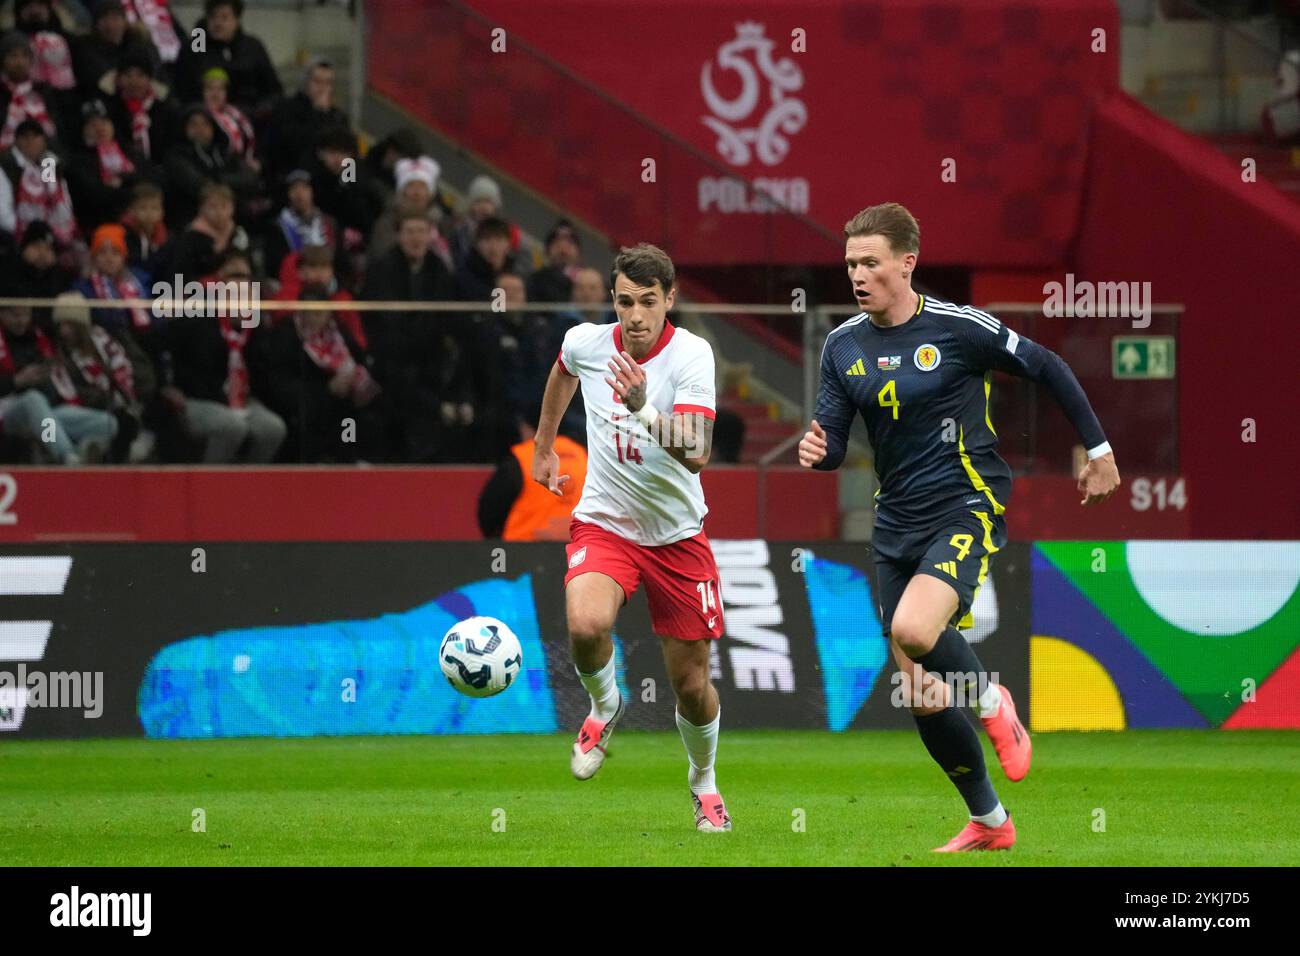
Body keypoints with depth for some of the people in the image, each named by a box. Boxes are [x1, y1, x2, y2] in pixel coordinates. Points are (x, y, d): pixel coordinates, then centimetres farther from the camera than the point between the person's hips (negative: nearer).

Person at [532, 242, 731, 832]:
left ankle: (704, 783, 34)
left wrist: (644, 408, -44)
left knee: (692, 683, 4)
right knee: (586, 624, -30)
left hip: (676, 534, -1)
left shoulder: (691, 354, -18)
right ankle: (604, 706, 3)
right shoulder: (586, 342, -8)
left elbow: (697, 454, -29)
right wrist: (544, 446, 28)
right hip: (603, 523, 1)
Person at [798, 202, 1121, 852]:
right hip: (896, 525, 6)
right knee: (923, 700, 5)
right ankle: (988, 823, 23)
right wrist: (816, 451, -19)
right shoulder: (843, 346, 4)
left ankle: (993, 703, -2)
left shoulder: (957, 328, -11)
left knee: (912, 629, -33)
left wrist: (1098, 449, 6)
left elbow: (1047, 369, 0)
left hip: (966, 510, -6)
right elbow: (831, 445, 5)